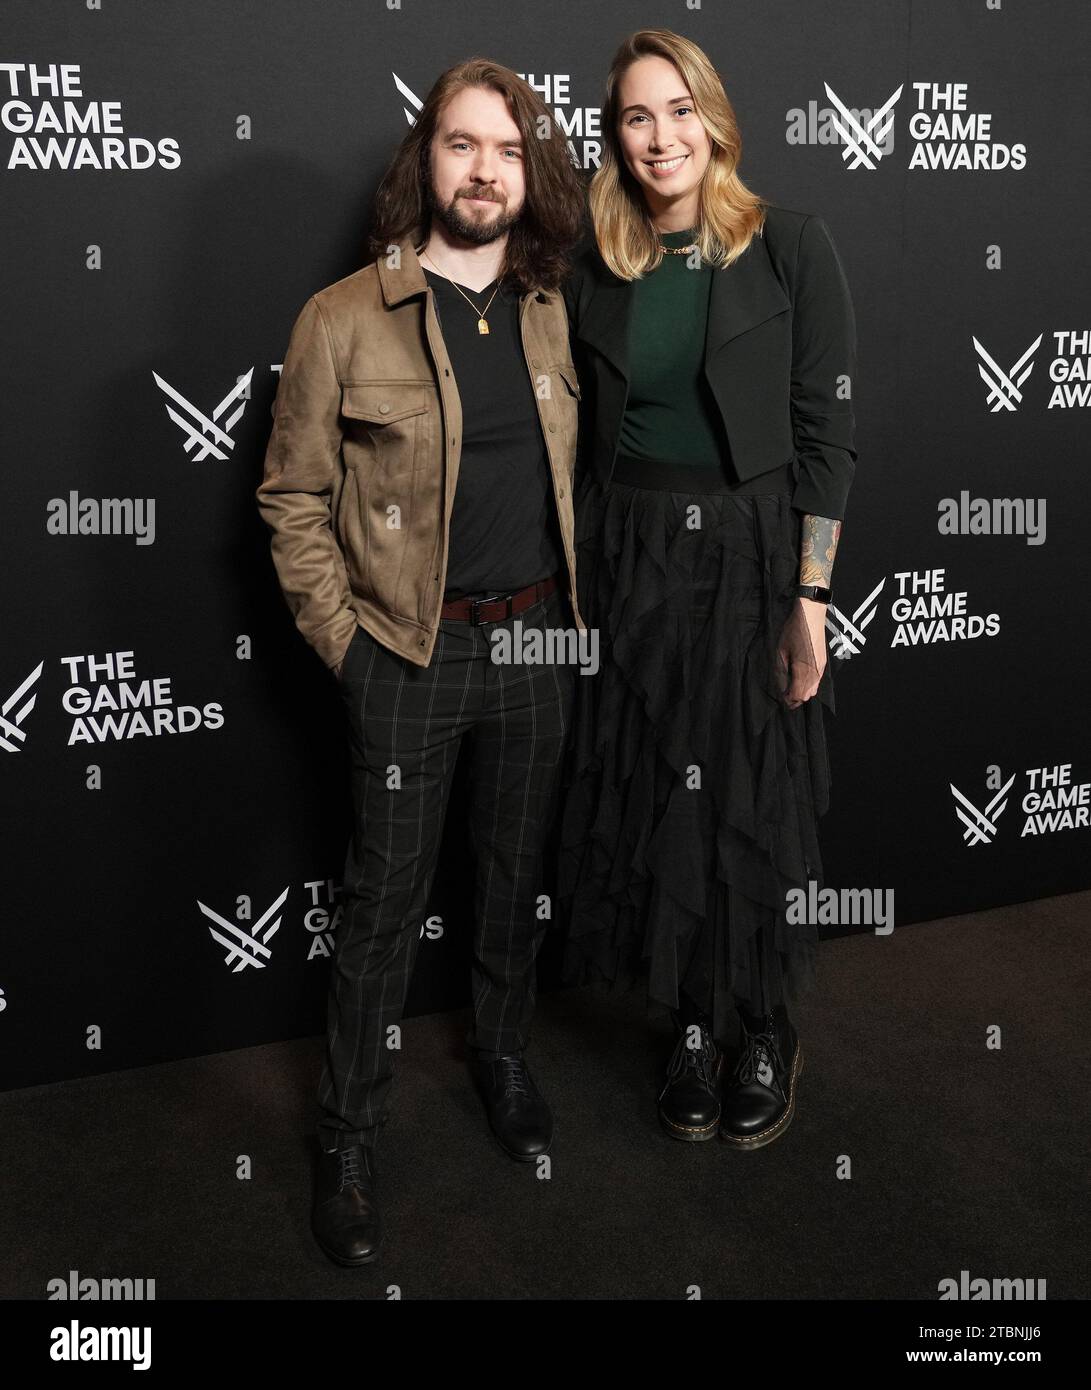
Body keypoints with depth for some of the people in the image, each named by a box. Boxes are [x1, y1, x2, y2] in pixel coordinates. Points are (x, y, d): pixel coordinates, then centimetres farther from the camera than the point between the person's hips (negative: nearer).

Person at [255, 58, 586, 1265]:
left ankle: (503, 1055, 41)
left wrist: (568, 610, 9)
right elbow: (292, 498, -4)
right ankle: (348, 1136, 22)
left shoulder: (552, 316, 6)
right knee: (384, 901, 4)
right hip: (410, 654, -4)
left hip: (536, 643, 4)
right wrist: (340, 638, -8)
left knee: (518, 870, 18)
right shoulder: (344, 320, -8)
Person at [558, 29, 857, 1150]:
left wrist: (810, 596, -12)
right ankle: (693, 1028, 27)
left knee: (756, 802, 5)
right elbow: (585, 445, 10)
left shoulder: (789, 247, -4)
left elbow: (827, 430, -7)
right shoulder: (595, 274, 6)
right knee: (654, 800, 7)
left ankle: (771, 1035, 26)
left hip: (753, 555, -3)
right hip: (631, 561, 3)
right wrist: (580, 587, 5)